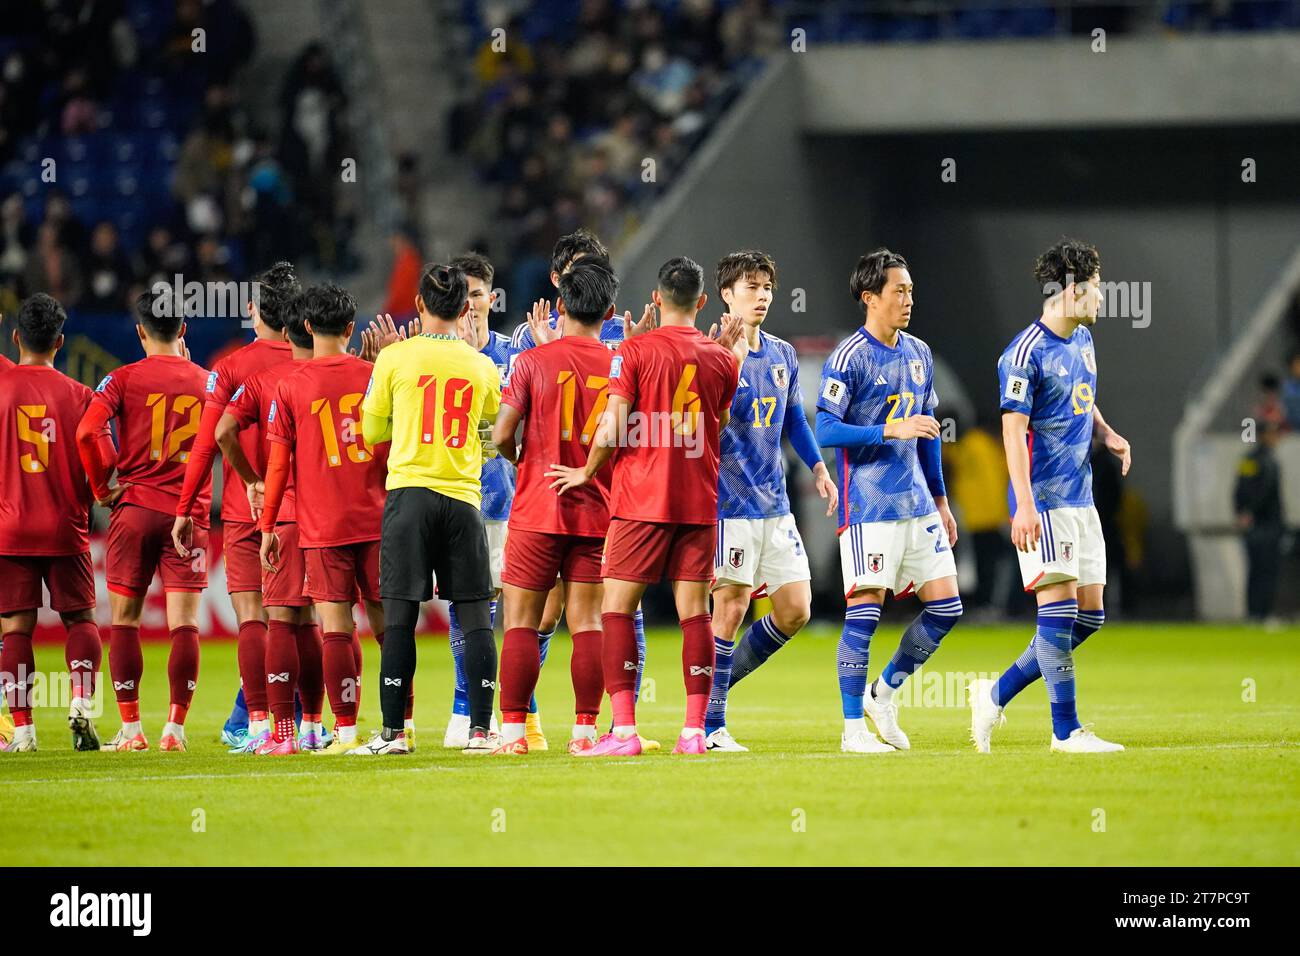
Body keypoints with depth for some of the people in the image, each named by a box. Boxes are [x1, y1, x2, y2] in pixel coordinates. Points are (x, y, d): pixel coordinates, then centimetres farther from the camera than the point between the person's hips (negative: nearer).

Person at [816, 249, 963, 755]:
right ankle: (853, 728, 1)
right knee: (864, 610, -6)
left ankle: (884, 692, 21)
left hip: (917, 502, 7)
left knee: (945, 604, 3)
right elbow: (825, 430, -16)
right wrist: (891, 431, -23)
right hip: (868, 504, -7)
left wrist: (940, 499, 21)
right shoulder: (849, 357, -10)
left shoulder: (919, 354, 13)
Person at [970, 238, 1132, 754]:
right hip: (1045, 501, -9)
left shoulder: (1082, 340, 13)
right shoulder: (1026, 353, -15)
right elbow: (1014, 430, -18)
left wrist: (1108, 434, 10)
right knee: (1058, 608, -9)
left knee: (1089, 614, 7)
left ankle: (997, 694, 17)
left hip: (1081, 498, 9)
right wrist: (1024, 505, -25)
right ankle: (1066, 730, -6)